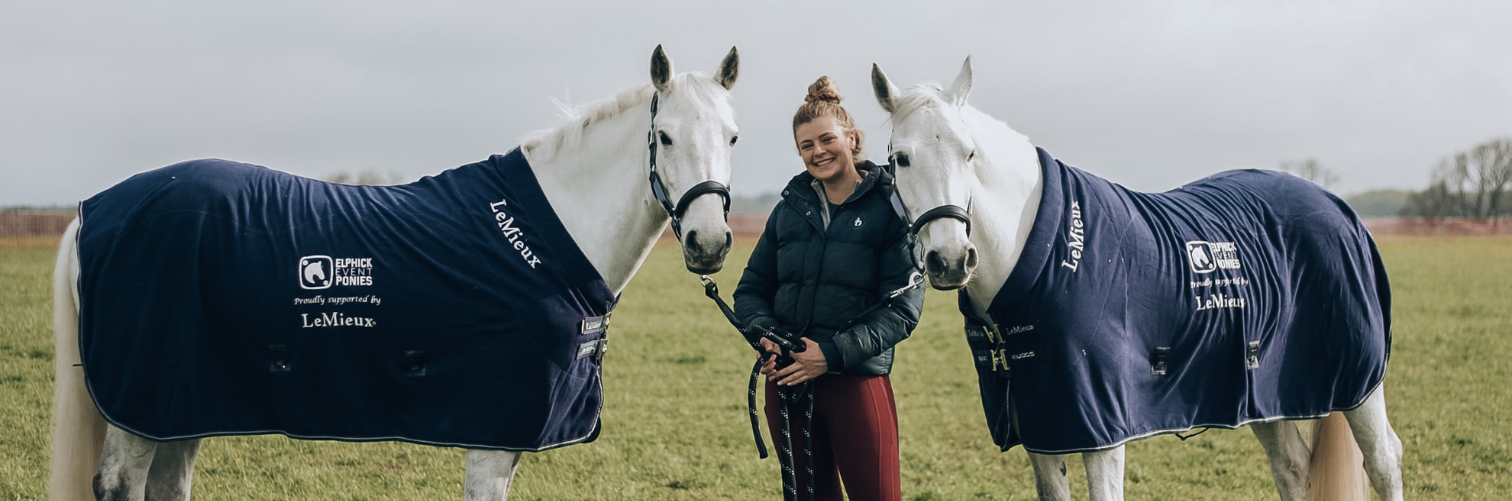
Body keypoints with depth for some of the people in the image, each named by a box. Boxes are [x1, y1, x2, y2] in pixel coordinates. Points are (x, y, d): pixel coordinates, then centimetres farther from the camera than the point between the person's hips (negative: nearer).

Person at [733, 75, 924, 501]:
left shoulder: (888, 208, -4)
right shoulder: (791, 207, 10)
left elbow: (903, 307, -11)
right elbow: (751, 287, 12)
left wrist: (833, 352, -20)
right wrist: (766, 334, -10)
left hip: (858, 380, -4)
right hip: (786, 378, 4)